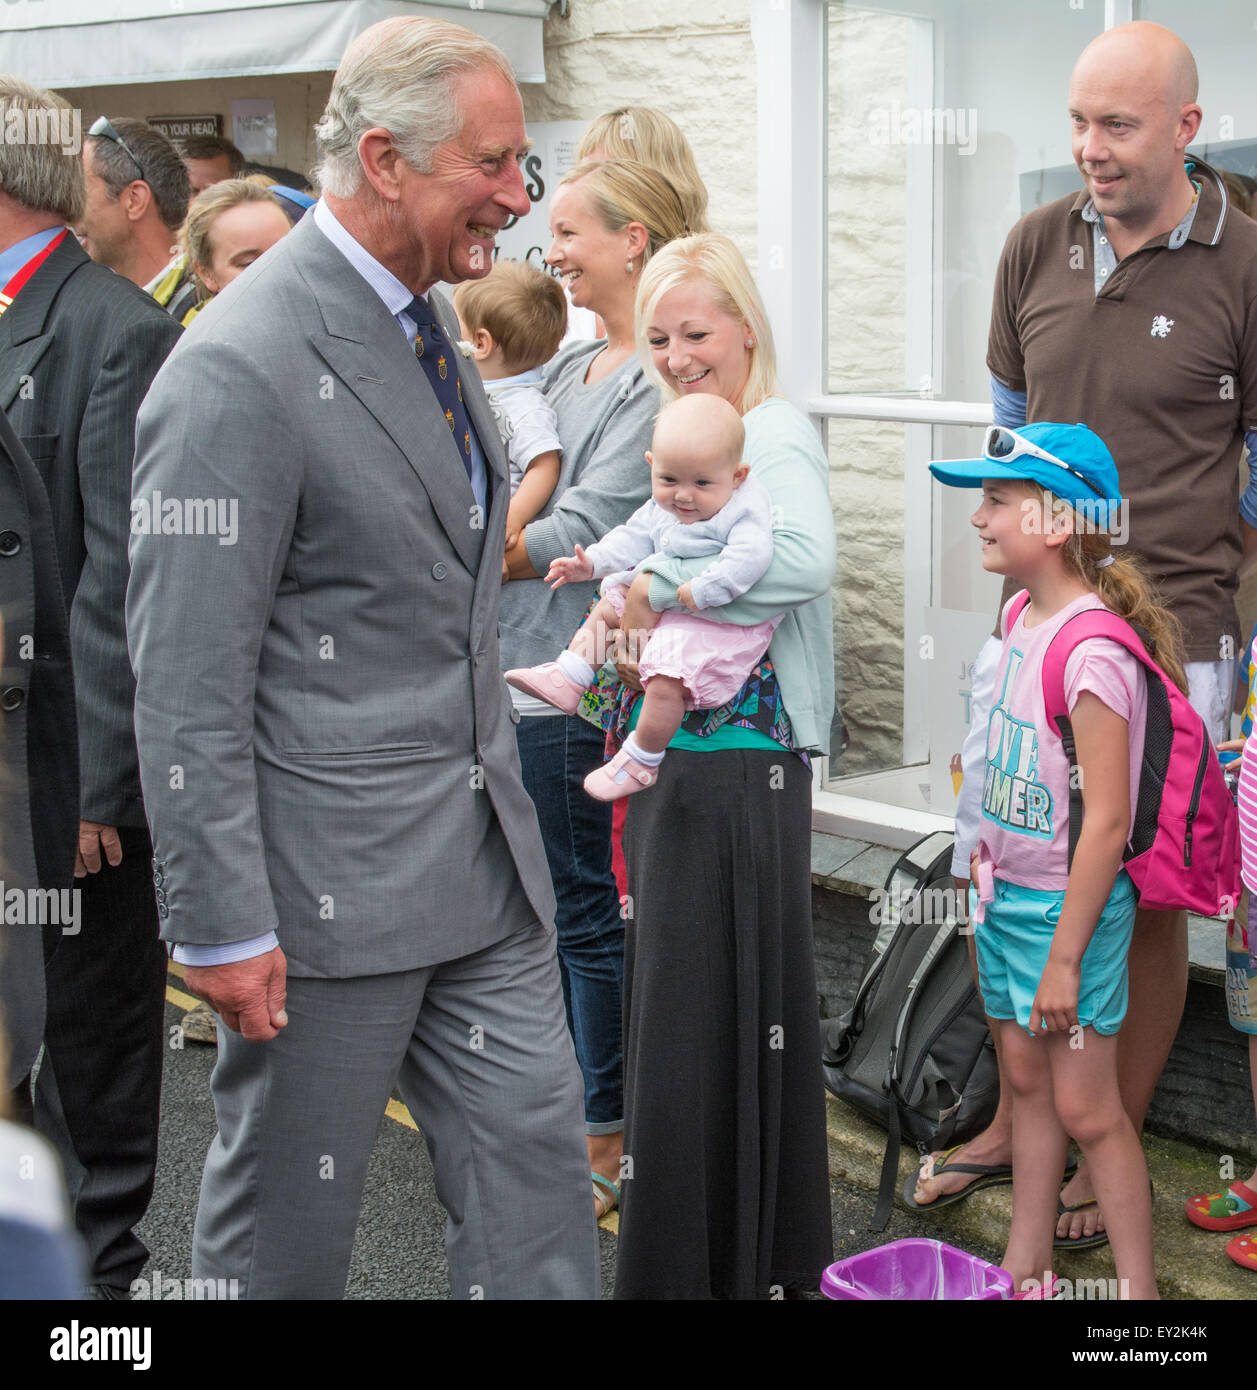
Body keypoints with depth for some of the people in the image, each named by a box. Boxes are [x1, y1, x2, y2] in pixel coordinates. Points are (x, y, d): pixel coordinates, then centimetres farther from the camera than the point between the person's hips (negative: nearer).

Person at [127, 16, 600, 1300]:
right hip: (329, 877, -8)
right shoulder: (238, 370, -20)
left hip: (483, 856, 8)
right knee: (285, 1217, 10)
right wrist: (223, 927, -19)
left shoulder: (425, 320, 10)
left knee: (532, 1144, 12)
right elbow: (185, 684, -20)